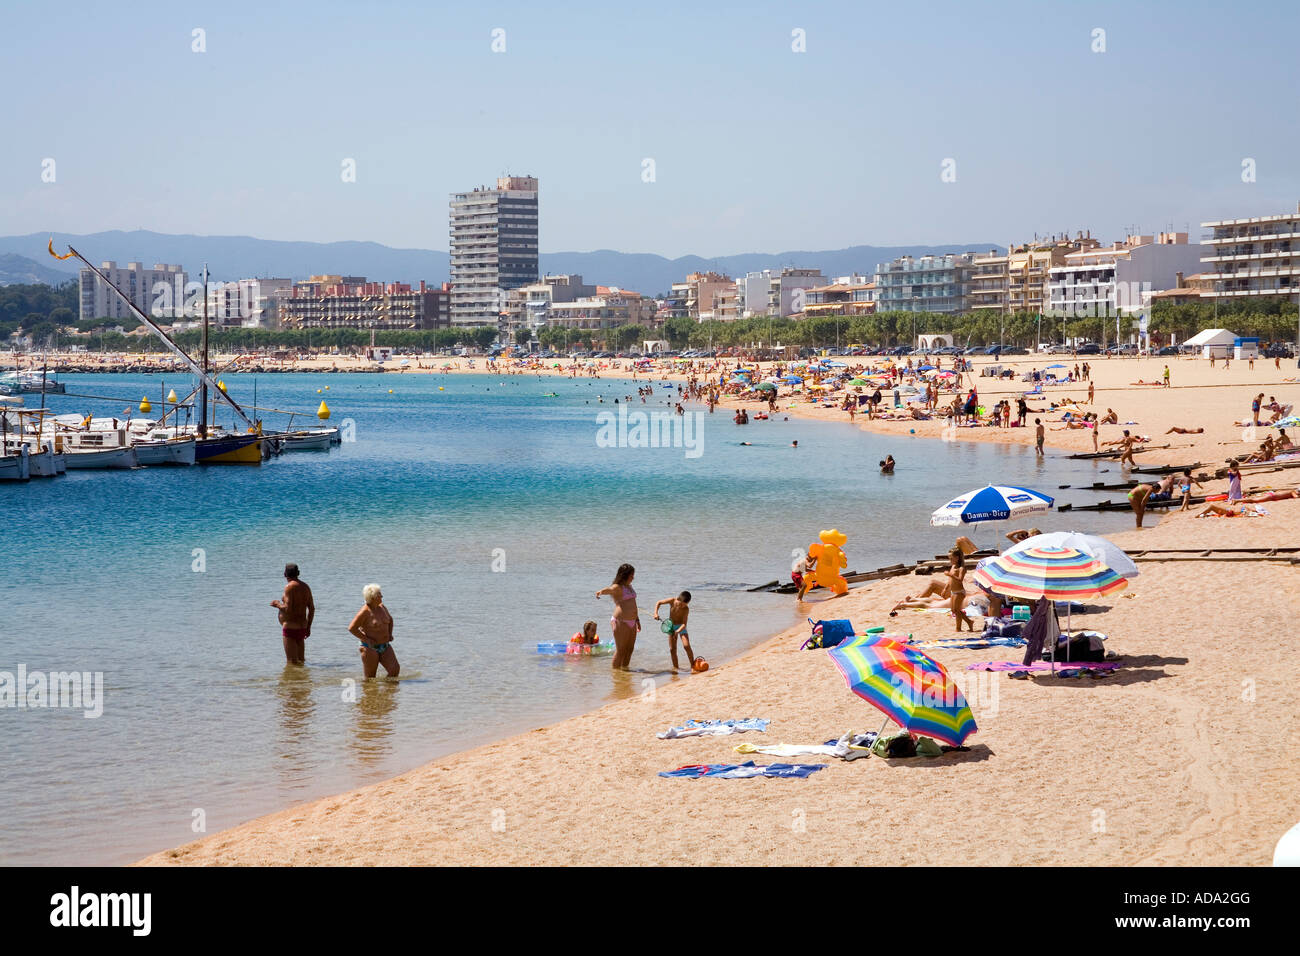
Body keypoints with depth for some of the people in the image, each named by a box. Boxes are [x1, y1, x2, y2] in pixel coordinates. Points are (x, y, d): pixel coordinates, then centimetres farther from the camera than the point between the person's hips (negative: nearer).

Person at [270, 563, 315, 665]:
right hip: (302, 627, 8)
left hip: (290, 627, -8)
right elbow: (312, 609, 12)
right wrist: (308, 627, 19)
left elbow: (288, 609, -21)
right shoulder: (305, 587, 9)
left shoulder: (289, 587, -14)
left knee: (292, 662, -6)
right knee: (301, 661, 15)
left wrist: (278, 605, -1)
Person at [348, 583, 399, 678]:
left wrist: (390, 634, 13)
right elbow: (352, 628, -18)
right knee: (370, 678, 0)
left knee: (395, 669, -9)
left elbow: (390, 619, 26)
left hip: (385, 646, 6)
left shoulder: (381, 607, 6)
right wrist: (366, 639, -17)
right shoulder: (365, 611, -16)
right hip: (370, 648, -6)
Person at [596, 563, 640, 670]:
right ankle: (616, 671, 3)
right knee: (620, 650, -4)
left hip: (631, 622, 9)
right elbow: (608, 590, -34)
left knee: (630, 649, 14)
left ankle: (625, 668, 26)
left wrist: (637, 620, 28)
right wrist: (600, 592, -57)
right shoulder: (617, 587, -11)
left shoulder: (629, 586, 17)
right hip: (621, 622, -9)